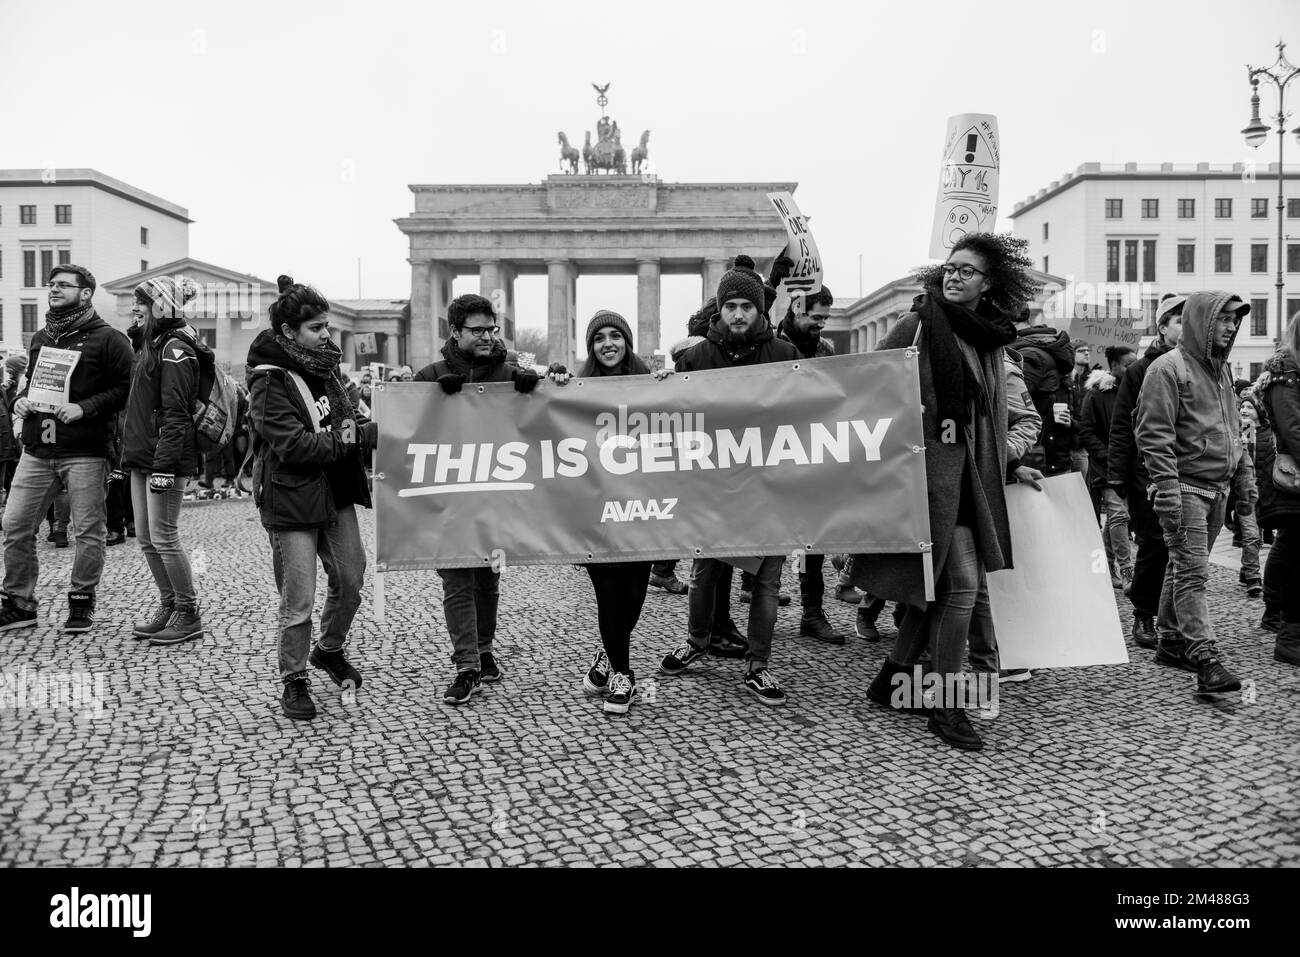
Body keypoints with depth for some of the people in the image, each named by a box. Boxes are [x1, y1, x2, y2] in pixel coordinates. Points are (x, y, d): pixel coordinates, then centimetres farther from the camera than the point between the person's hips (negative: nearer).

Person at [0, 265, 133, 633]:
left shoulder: (108, 339, -2)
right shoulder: (40, 338, 19)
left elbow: (125, 389, -9)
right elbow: (31, 382, 29)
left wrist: (84, 408, -18)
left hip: (85, 452, -6)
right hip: (37, 450, 6)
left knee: (88, 530, 0)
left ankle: (82, 603, 14)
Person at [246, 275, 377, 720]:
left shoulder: (325, 365, 10)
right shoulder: (269, 381, -13)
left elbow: (346, 420, 16)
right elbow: (294, 445, -21)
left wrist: (369, 428, -3)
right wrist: (355, 437, -20)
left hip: (337, 494, 7)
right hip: (292, 501, -7)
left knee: (350, 581, 15)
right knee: (298, 602, -1)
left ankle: (330, 650, 40)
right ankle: (294, 682, 18)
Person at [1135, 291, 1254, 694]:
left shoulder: (1222, 371, 18)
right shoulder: (1169, 368, -9)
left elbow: (1233, 430, 26)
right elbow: (1153, 434, -15)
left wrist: (1245, 477, 21)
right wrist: (1167, 487, -21)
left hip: (1216, 489, 8)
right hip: (1185, 486, -8)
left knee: (1184, 568, 14)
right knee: (1192, 572, -10)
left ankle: (1170, 640, 23)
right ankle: (1205, 659, -12)